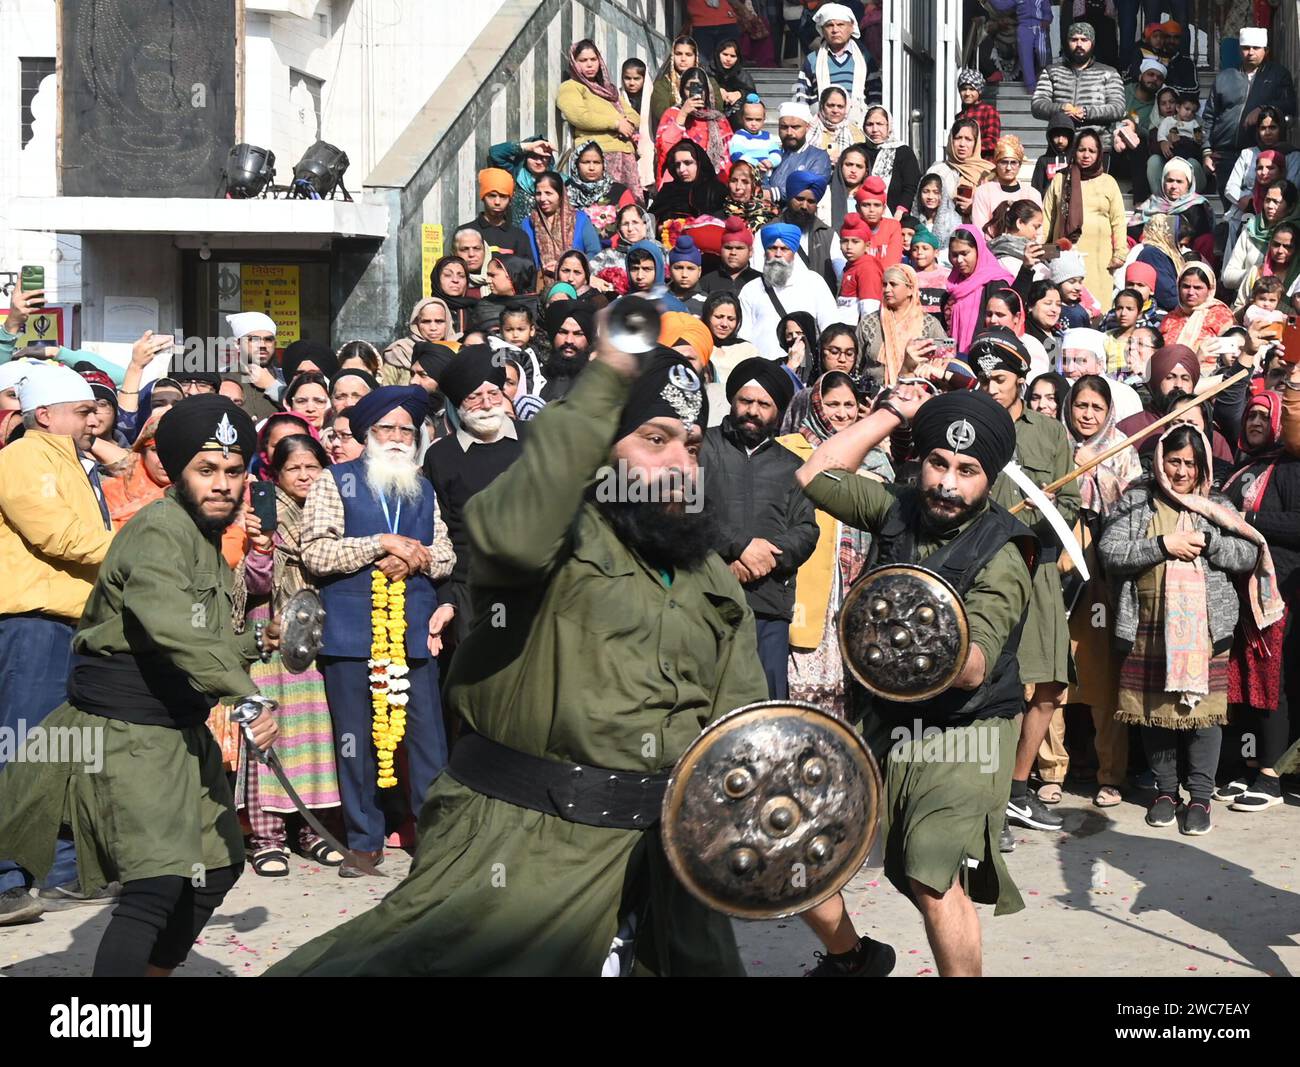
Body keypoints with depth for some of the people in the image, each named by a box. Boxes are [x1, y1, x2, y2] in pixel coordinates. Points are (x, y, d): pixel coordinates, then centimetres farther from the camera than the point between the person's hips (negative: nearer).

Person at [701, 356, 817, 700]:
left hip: (769, 607, 3)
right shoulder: (704, 447, 9)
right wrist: (740, 545, -12)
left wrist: (764, 557, -9)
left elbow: (806, 532, 9)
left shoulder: (791, 466, 19)